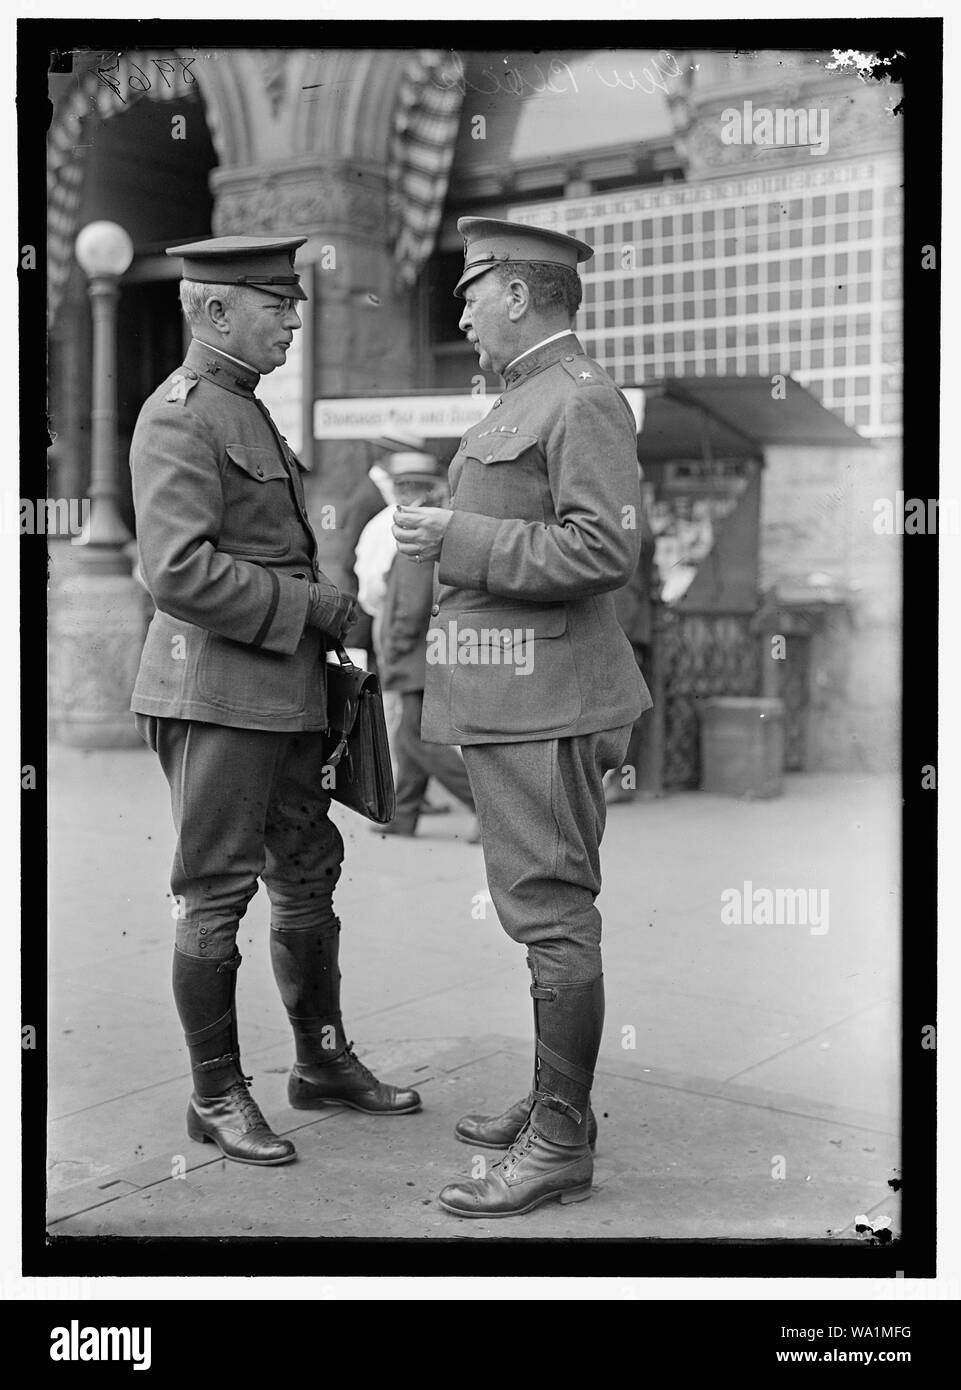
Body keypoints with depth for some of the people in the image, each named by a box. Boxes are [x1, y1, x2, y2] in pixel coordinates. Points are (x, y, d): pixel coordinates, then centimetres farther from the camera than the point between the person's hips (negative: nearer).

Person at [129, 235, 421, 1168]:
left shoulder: (247, 410, 17)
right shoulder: (180, 417, -13)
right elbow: (178, 571, -23)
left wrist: (322, 613, 13)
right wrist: (310, 604, -16)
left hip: (283, 690, 10)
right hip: (216, 694, -10)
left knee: (308, 875, 16)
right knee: (216, 895, 1)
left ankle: (323, 1062, 31)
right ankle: (217, 1097, 14)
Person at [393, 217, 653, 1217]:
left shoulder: (582, 400, -11)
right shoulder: (523, 400, 20)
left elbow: (603, 549, -21)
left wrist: (459, 541, -19)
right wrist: (443, 527, 18)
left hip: (542, 700, -11)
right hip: (509, 696, 11)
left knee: (551, 912, -5)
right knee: (545, 909, 16)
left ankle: (562, 1145, 4)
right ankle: (553, 1101, 27)